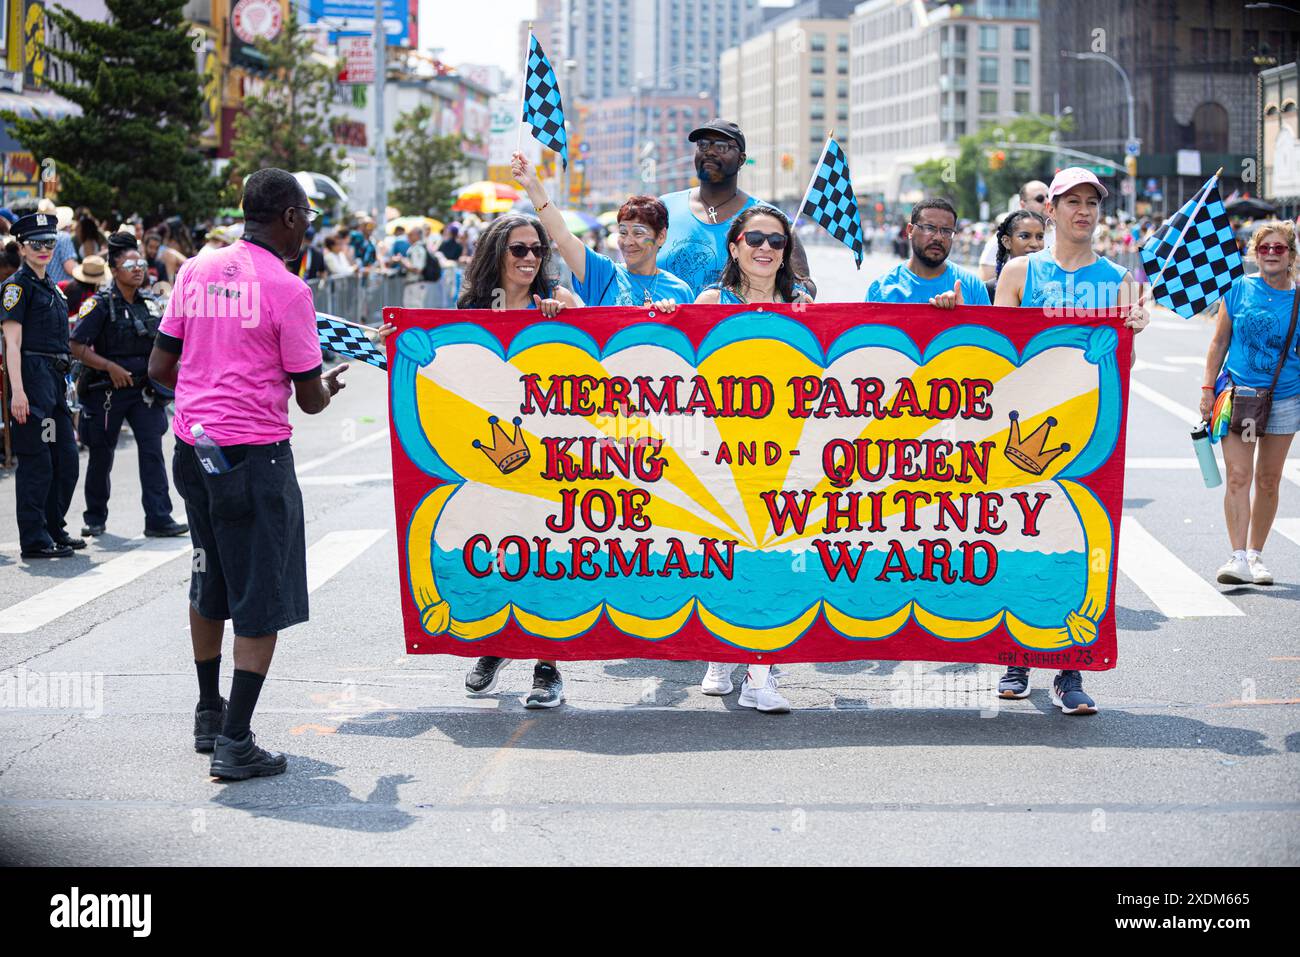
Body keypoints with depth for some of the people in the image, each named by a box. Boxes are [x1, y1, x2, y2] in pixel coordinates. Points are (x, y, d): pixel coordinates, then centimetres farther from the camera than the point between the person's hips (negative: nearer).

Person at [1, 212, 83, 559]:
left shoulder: (50, 286, 18)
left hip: (54, 378, 9)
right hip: (31, 377, -9)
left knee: (67, 459, 12)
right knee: (36, 462, -5)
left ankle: (54, 530, 23)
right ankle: (35, 540, 0)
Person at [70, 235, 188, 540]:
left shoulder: (153, 303, 8)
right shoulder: (100, 305, -8)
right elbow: (77, 346, -12)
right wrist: (111, 368, -19)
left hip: (144, 390, 3)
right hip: (107, 391, -3)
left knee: (152, 450, -9)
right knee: (101, 455, 8)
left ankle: (159, 519, -11)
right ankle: (95, 518, 25)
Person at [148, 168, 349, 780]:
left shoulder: (196, 271, 5)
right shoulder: (287, 289, -11)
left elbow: (159, 367, 9)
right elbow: (309, 399, -7)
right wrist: (328, 385, 16)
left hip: (193, 446, 7)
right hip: (255, 452, -7)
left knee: (209, 585, 22)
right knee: (263, 600, 0)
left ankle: (209, 714, 34)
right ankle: (234, 743, -3)